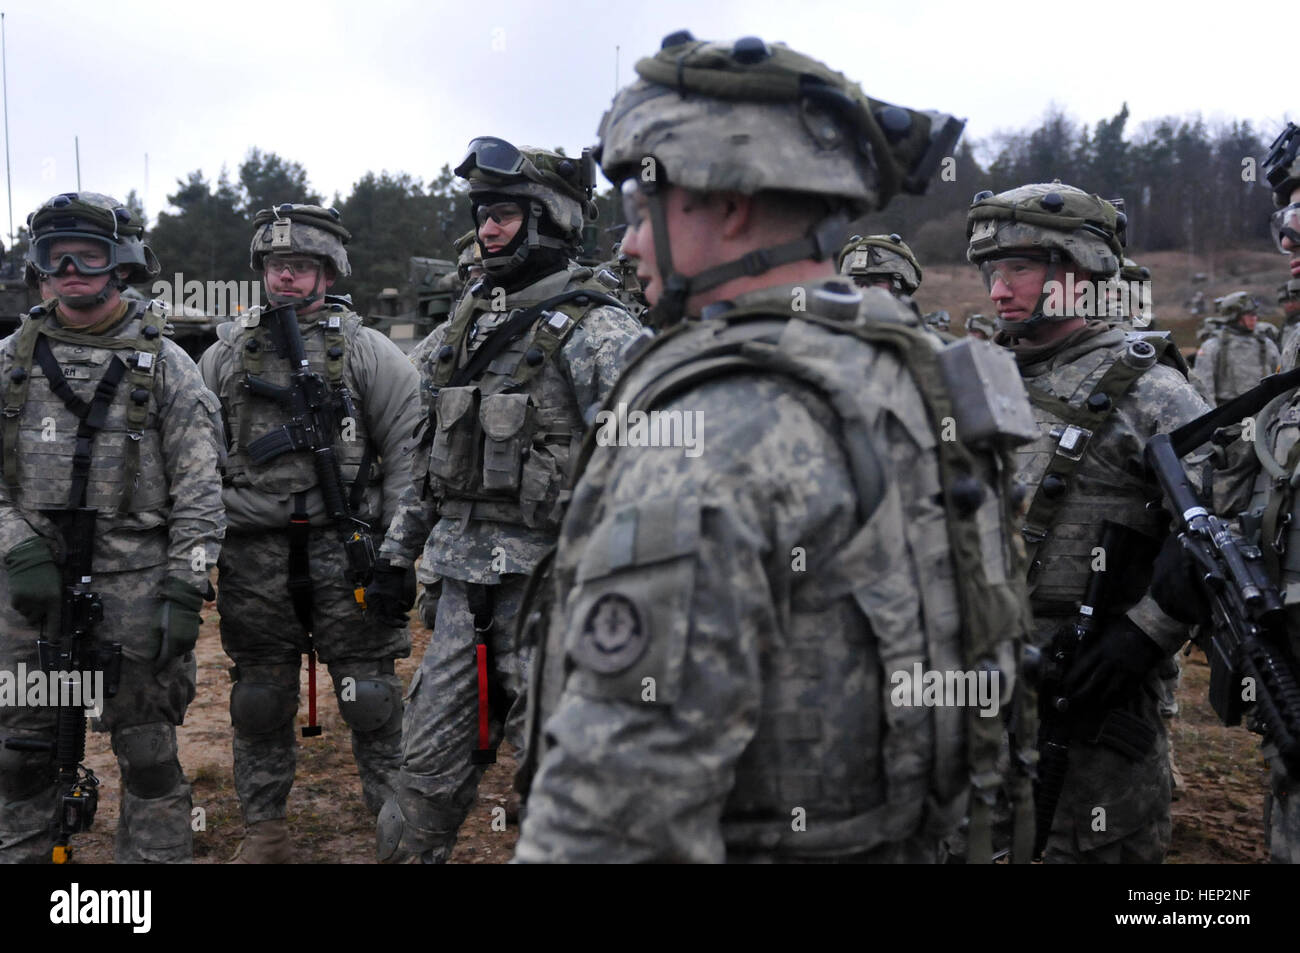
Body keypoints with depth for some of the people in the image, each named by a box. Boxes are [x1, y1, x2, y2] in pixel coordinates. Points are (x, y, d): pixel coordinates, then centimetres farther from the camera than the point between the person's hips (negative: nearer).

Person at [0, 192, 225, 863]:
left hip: (136, 581, -3)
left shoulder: (166, 366, 1)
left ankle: (156, 856, 16)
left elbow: (199, 492, -3)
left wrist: (185, 590, -10)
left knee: (148, 750, 3)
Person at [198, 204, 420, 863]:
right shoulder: (225, 355, 11)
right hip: (253, 555, 3)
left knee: (370, 695, 1)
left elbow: (408, 449, 0)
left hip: (343, 547, -2)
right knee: (260, 697, 11)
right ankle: (264, 828, 26)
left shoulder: (366, 351, 2)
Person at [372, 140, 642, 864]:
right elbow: (431, 454, 20)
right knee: (432, 763, 16)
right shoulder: (466, 326, 14)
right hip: (461, 577, 7)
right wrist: (399, 552, 19)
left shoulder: (594, 330, -11)